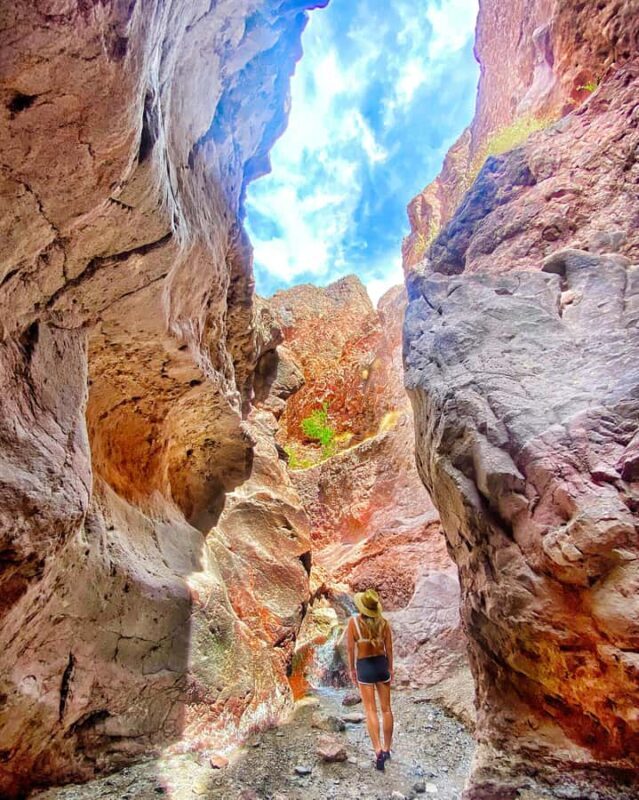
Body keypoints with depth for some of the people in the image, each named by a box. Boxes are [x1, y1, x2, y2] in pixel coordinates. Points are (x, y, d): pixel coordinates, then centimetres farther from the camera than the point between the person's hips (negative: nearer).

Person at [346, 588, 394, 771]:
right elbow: (389, 648, 0)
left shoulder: (353, 621, -14)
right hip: (382, 664, 2)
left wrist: (352, 669, 5)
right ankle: (387, 749, 26)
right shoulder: (383, 622, -8)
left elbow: (350, 648, -8)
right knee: (386, 709, 16)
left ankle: (378, 751, -6)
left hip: (364, 667, -2)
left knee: (371, 711, 4)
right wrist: (390, 669, 14)